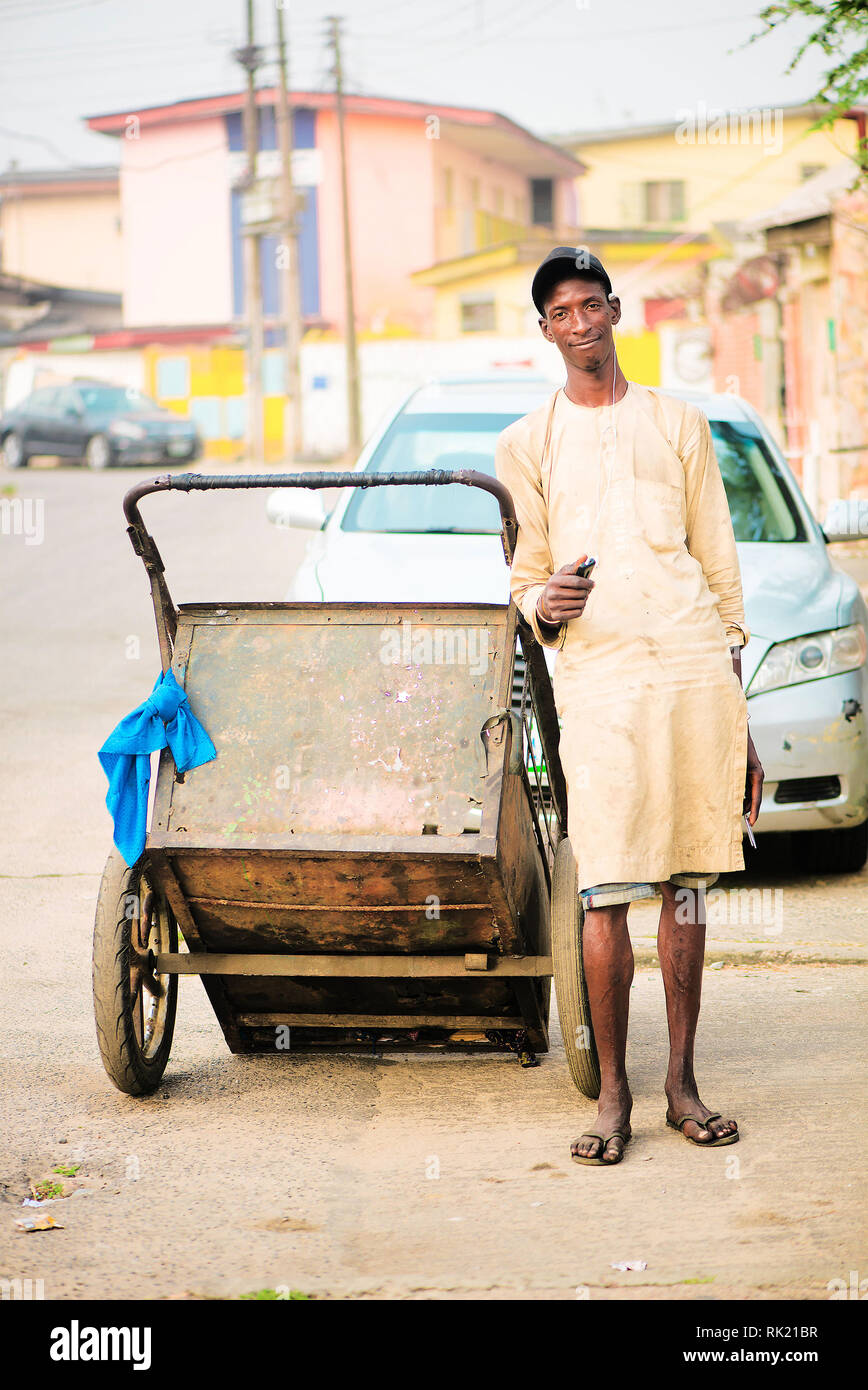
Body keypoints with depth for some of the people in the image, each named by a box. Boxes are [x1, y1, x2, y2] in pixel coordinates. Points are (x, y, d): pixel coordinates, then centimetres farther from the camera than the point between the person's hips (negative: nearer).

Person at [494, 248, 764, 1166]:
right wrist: (543, 606, -10)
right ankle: (612, 1092, -1)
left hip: (696, 671, 1)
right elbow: (525, 580, 16)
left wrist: (739, 712, 10)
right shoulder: (526, 444, 14)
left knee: (688, 884, 2)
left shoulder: (678, 425, 16)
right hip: (596, 679, -1)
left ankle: (682, 1084, 9)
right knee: (605, 894, -9)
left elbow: (720, 568, 15)